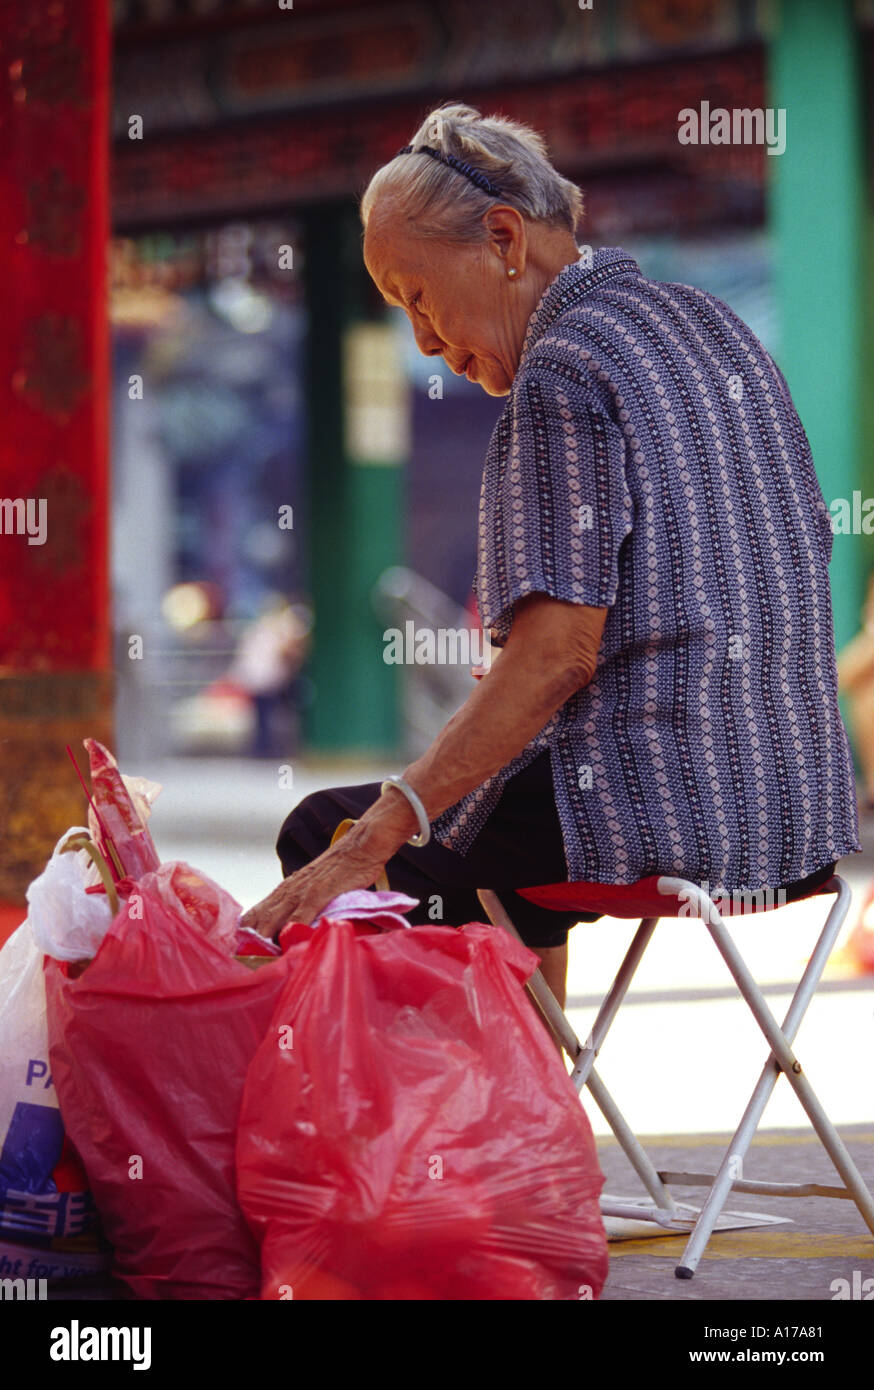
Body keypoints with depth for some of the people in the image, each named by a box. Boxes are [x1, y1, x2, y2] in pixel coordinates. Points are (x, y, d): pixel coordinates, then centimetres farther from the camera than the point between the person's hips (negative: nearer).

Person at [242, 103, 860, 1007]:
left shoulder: (563, 374, -13)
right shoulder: (705, 323, 13)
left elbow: (556, 655, -21)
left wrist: (363, 847, -23)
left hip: (651, 799, -10)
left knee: (319, 837, 2)